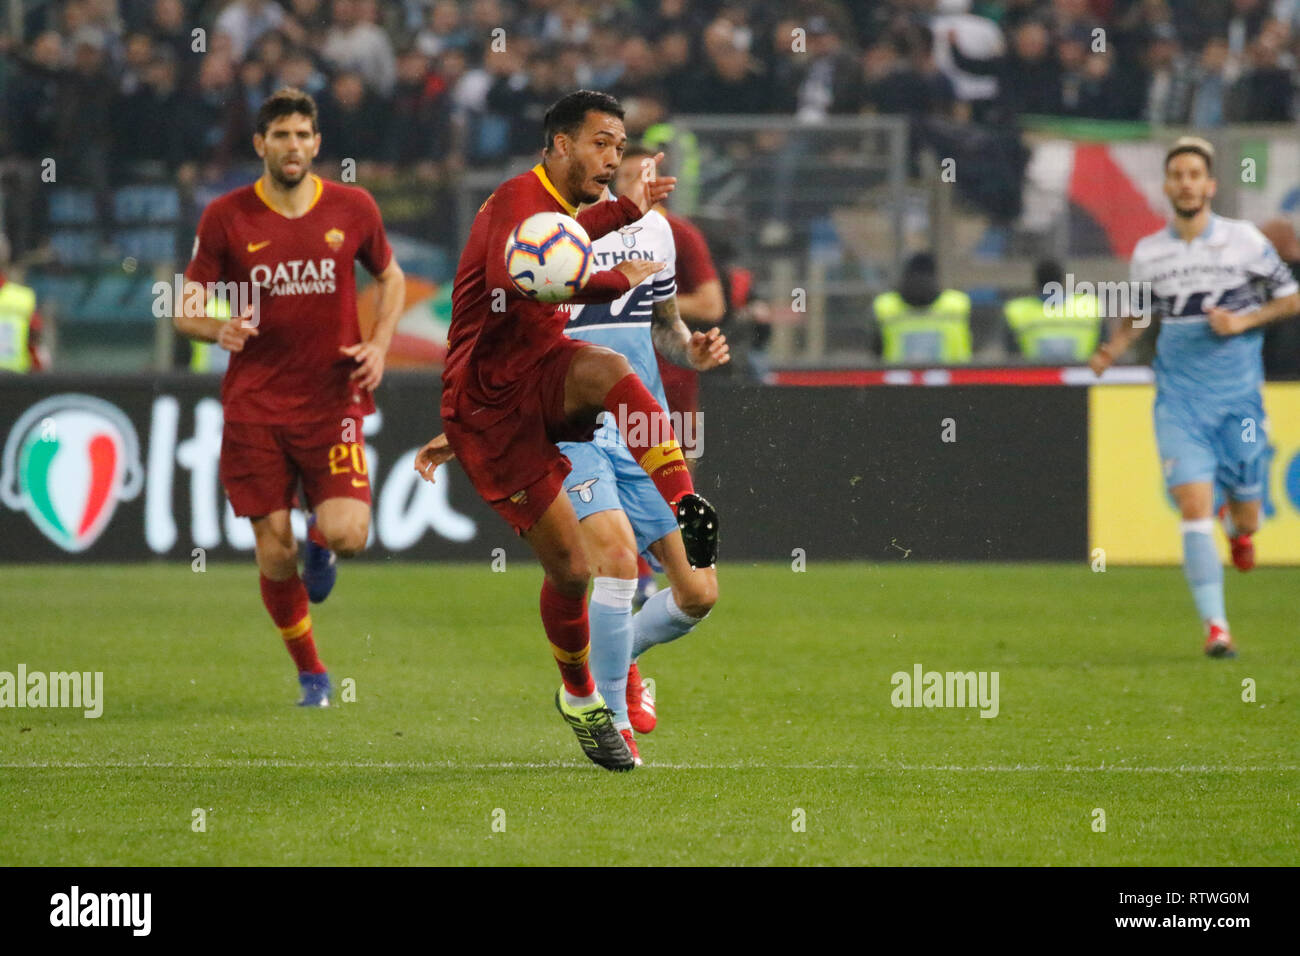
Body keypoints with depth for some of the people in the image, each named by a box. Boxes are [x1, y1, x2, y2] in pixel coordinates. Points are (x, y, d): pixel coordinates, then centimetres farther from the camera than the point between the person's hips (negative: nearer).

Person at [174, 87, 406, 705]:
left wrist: (379, 342, 2)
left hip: (332, 399, 0)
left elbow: (390, 276, 19)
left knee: (348, 534, -18)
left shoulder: (352, 208, 2)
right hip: (254, 407, 0)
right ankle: (310, 673, 19)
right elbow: (186, 309, 1)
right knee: (274, 556, -2)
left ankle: (320, 539, 20)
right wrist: (217, 328, -22)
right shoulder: (226, 217, -2)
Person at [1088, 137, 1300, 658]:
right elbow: (1139, 314, 19)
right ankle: (1215, 626, -14)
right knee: (1194, 506, -15)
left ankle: (1237, 526, 45)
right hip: (1180, 398, 0)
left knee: (1245, 512, 4)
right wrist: (1114, 348, 0)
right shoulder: (1147, 253, 4)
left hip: (1238, 394, 0)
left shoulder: (1245, 240, -2)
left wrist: (1244, 321, -11)